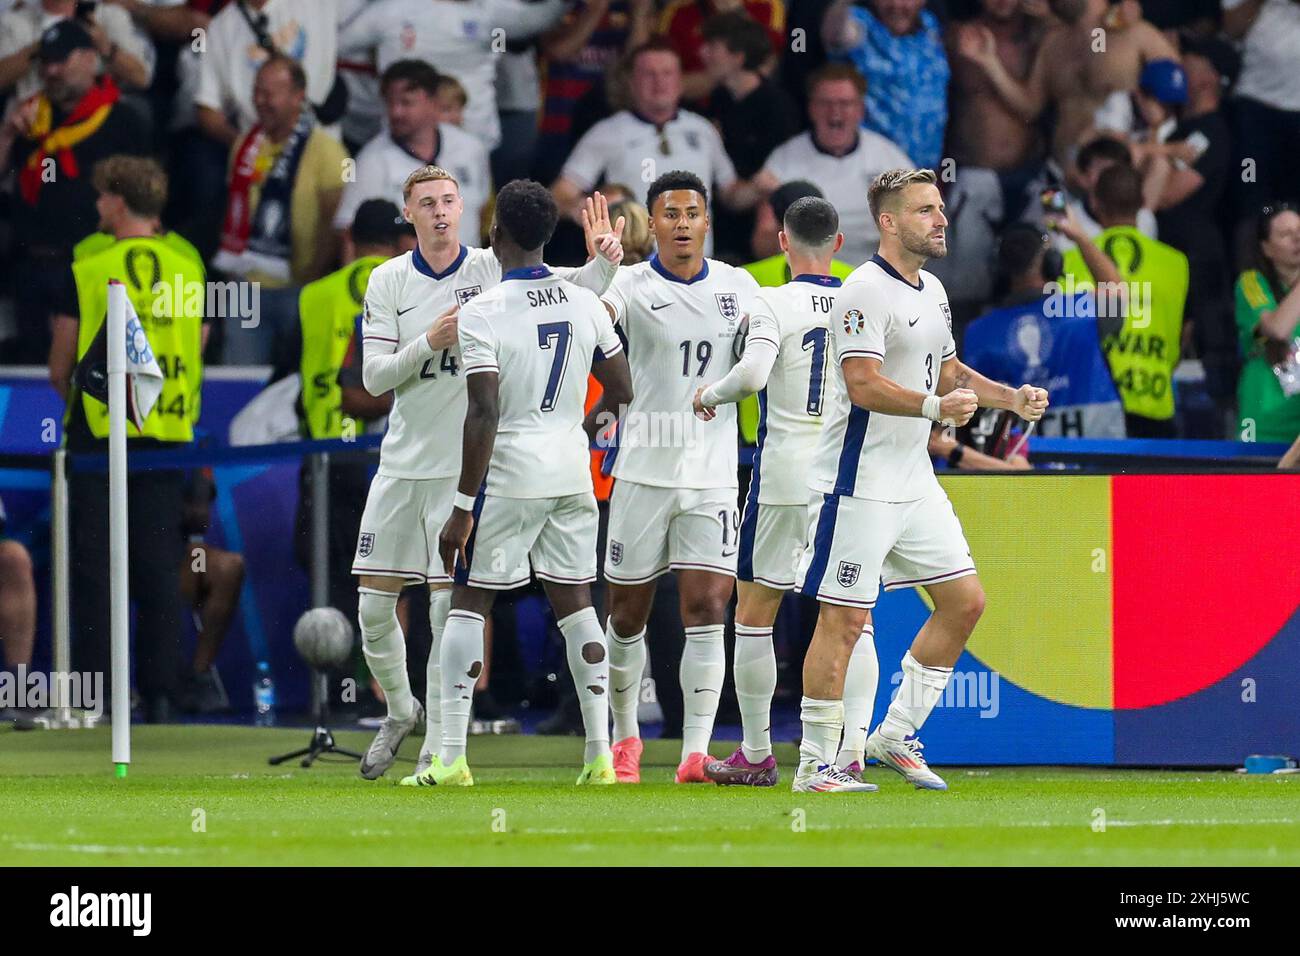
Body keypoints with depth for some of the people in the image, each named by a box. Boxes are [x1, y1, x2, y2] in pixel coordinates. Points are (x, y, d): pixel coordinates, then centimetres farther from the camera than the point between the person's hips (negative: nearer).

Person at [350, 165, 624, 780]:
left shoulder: (494, 270, -2)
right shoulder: (388, 281, 3)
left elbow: (572, 290, -7)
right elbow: (373, 376, -2)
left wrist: (604, 261, -27)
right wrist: (430, 342, -17)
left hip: (467, 468, -3)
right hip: (403, 464, 3)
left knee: (450, 608, -5)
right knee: (374, 605, 5)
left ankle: (438, 749, 2)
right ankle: (401, 711, 31)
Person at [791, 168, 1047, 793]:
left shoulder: (932, 292, 15)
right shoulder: (866, 291, -14)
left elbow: (948, 371, 27)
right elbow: (863, 385, -24)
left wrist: (1012, 398, 14)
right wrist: (934, 405, -34)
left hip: (915, 482, 9)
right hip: (858, 483, -9)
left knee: (964, 600, 8)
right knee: (844, 618, -6)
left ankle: (896, 735, 18)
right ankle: (815, 764, 0)